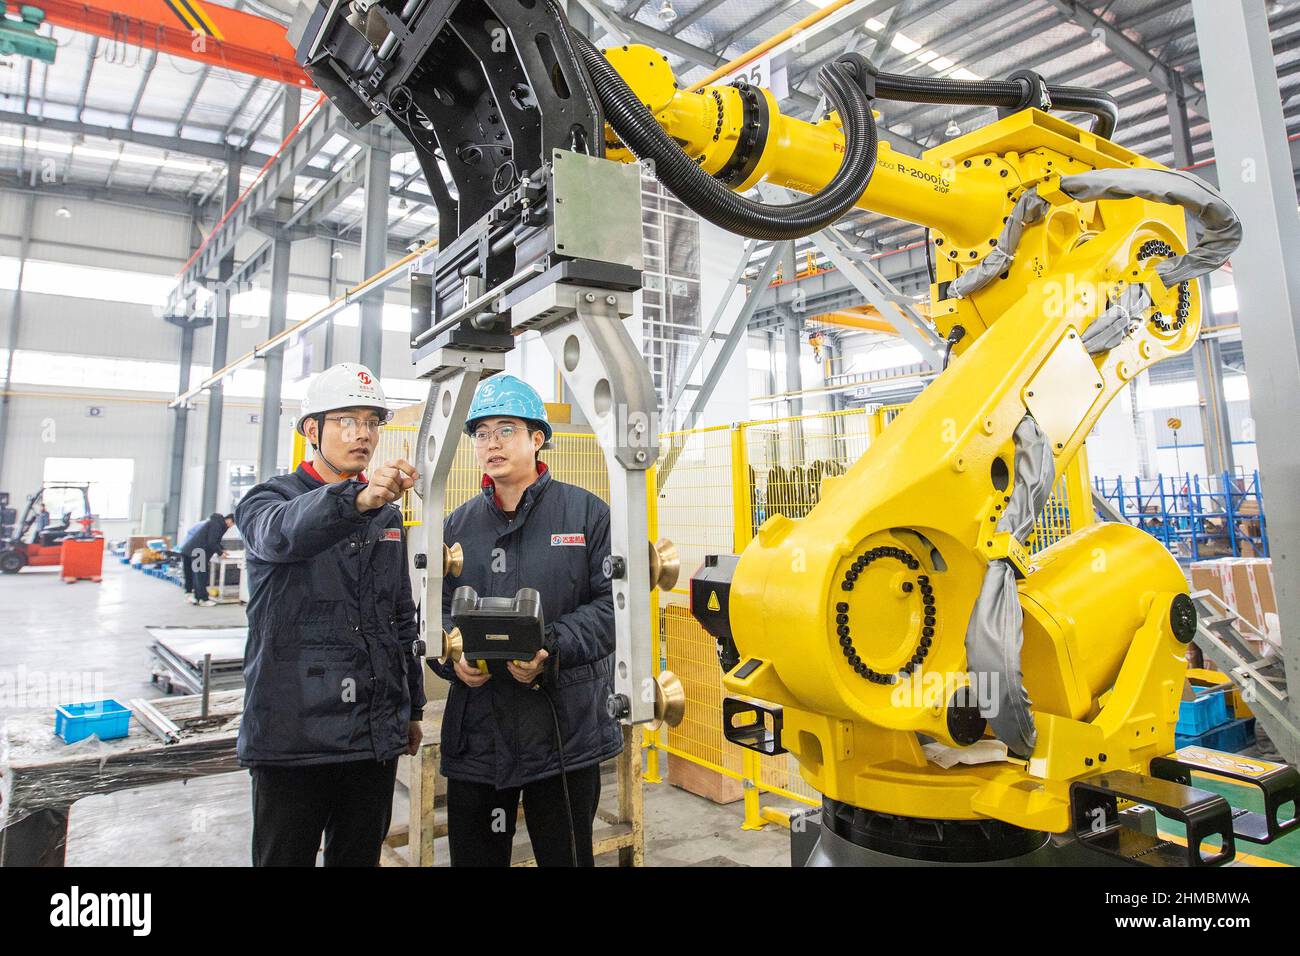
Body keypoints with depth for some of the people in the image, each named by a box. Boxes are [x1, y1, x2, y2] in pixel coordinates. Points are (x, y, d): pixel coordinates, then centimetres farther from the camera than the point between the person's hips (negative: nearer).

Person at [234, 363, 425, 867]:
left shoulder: (387, 514, 13)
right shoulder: (270, 498, -2)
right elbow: (284, 532, -30)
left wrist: (412, 708, 16)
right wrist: (357, 498, -49)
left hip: (376, 734, 5)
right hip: (294, 733, -4)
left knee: (360, 857, 16)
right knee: (285, 857, 8)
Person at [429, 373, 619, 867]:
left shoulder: (585, 511, -1)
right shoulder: (458, 524, 10)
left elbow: (611, 603, -7)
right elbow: (438, 610, 8)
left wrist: (553, 649, -20)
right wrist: (453, 658, -12)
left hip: (565, 732, -3)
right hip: (476, 734, 3)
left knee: (566, 855, 13)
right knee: (472, 856, 16)